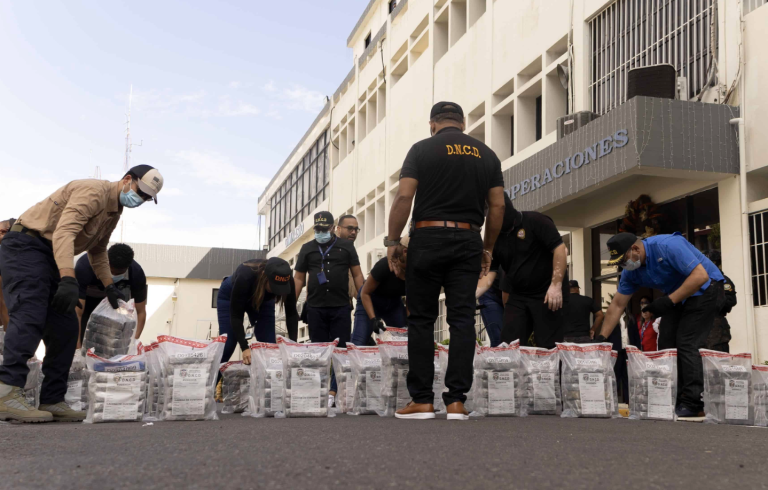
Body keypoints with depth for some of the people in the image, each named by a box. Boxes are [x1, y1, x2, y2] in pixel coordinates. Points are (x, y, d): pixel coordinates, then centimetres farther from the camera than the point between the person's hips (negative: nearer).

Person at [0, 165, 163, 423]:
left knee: (65, 328, 3)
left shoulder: (114, 211, 16)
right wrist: (68, 279, -40)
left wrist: (109, 286, 15)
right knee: (30, 317, -23)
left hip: (50, 257, 10)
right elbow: (64, 232, -30)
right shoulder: (95, 191, -16)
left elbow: (97, 251, 28)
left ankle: (52, 401, 3)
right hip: (25, 247, -10)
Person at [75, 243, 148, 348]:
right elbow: (77, 313, -42)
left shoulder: (136, 273, -31)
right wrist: (78, 349, -48)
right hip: (86, 297, -2)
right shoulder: (84, 267, -40)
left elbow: (141, 312, -21)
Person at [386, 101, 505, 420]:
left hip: (428, 238, -2)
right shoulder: (487, 155, 11)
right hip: (468, 242, 3)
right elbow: (497, 206, 7)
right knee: (462, 320, 2)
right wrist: (488, 249, 15)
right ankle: (456, 401, 0)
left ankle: (422, 400, 4)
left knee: (421, 319, 4)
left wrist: (392, 241, -3)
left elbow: (404, 197, -9)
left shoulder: (422, 149, 1)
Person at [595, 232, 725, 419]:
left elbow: (700, 276, -31)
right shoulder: (631, 272, -4)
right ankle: (674, 401, 6)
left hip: (705, 289, -8)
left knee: (687, 343, -17)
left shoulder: (668, 246, -28)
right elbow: (617, 305, 1)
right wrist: (601, 338, -5)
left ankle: (692, 405, -14)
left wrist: (669, 301, -31)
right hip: (678, 296, 8)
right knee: (667, 343, 1)